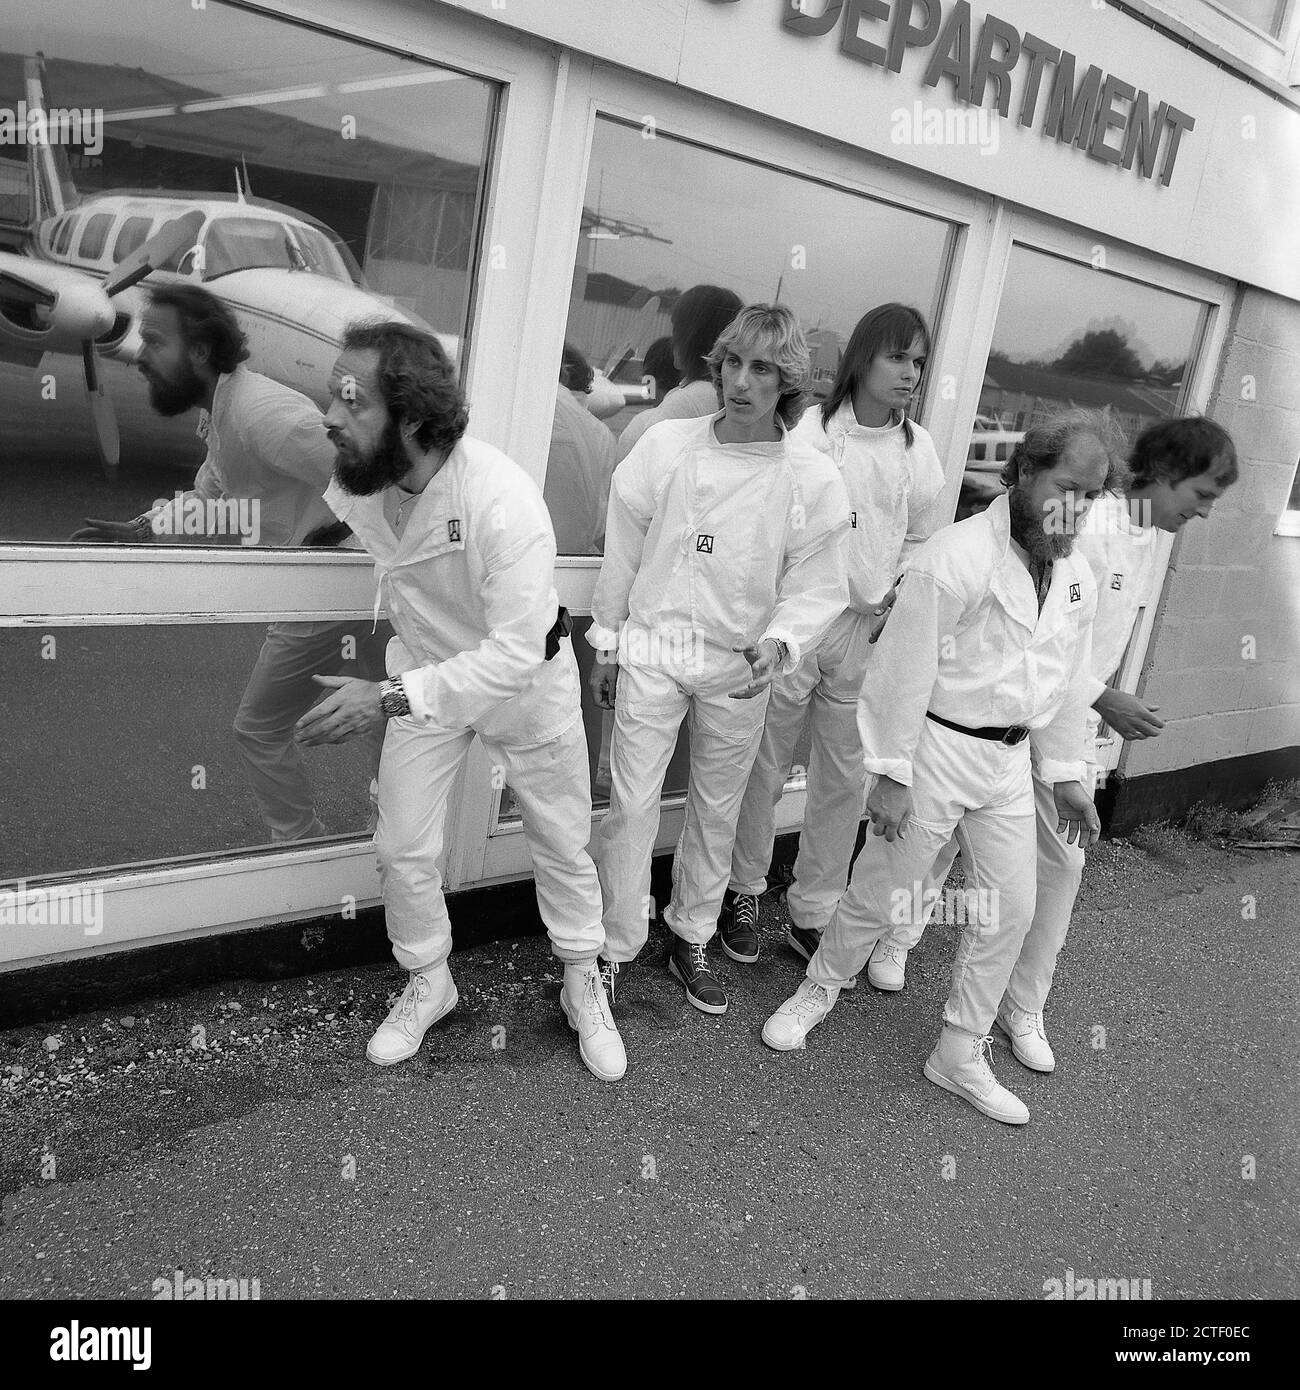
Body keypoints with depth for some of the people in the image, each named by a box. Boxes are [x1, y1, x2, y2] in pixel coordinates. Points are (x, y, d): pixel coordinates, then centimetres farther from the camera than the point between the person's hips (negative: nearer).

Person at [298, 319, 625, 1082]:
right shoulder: (355, 479, -19)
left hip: (525, 677, -4)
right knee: (404, 849, 6)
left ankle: (584, 986, 35)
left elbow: (514, 657, -38)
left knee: (563, 844, 11)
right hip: (425, 673, 4)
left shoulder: (505, 501, -37)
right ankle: (429, 983, 32)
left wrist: (389, 699, -42)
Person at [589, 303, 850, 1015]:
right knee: (631, 804, 0)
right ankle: (617, 945, 19)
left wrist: (779, 642, -24)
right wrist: (608, 644, 6)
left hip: (740, 668, 1)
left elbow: (816, 588, -4)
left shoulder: (814, 480, -7)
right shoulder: (665, 445, -6)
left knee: (717, 811, 14)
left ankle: (690, 940, 33)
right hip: (652, 651, 0)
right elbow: (623, 551, 2)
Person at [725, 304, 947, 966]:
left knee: (846, 780, 10)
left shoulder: (919, 449, 7)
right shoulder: (811, 431, -9)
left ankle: (812, 914, 25)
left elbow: (922, 543, 15)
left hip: (868, 631, 5)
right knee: (766, 767, 7)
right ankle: (745, 892, 28)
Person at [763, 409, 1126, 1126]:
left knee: (1010, 910, 11)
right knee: (879, 894, 7)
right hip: (938, 749, -7)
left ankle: (961, 1054, 28)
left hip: (1009, 761, 7)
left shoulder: (1076, 576, 5)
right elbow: (904, 671, -18)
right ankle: (818, 991, 35)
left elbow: (1067, 683, 15)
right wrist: (890, 773, -17)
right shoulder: (955, 557, -19)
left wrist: (1068, 776, 17)